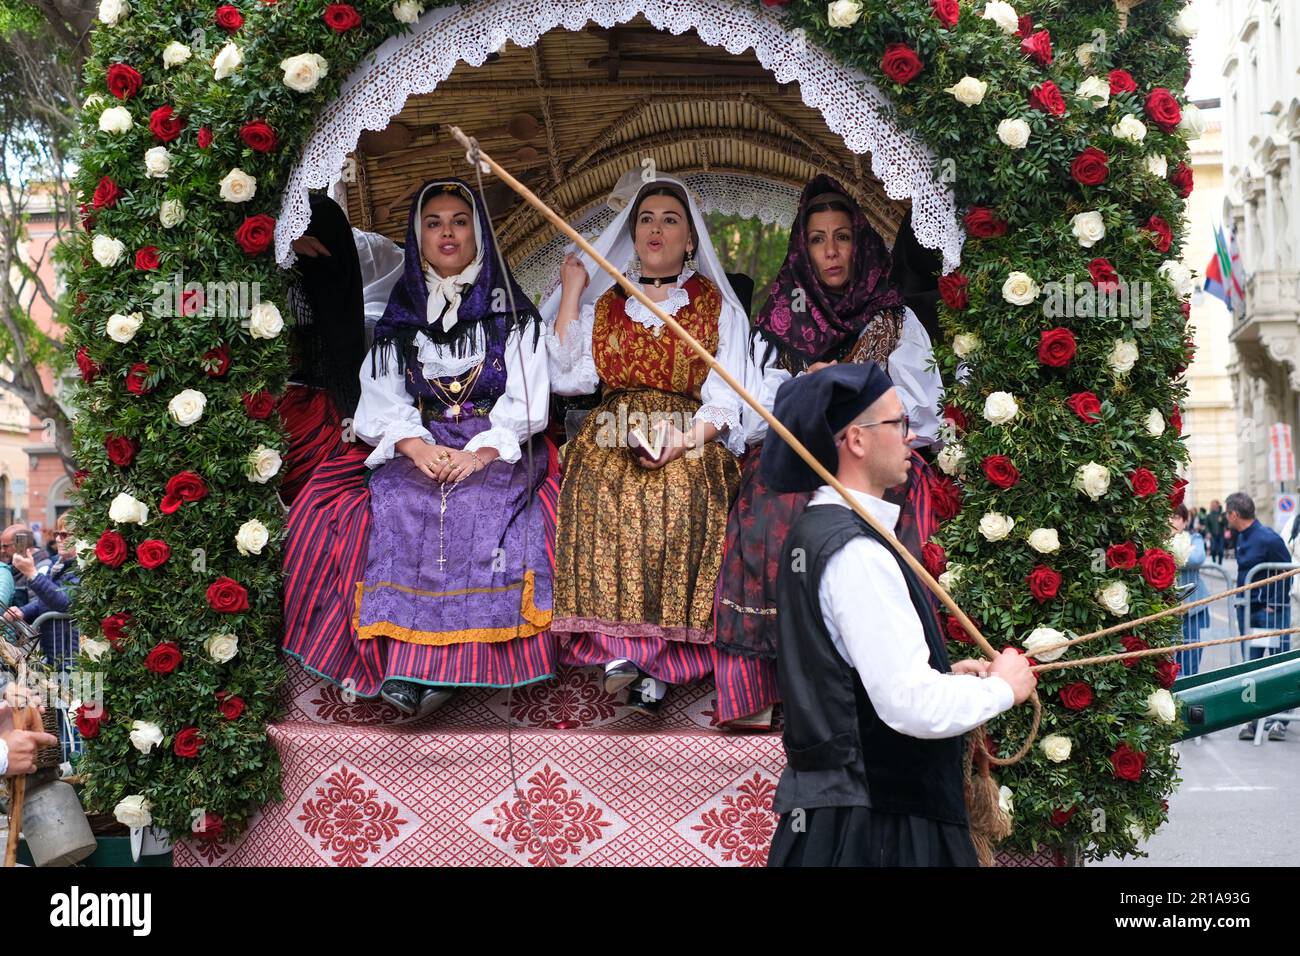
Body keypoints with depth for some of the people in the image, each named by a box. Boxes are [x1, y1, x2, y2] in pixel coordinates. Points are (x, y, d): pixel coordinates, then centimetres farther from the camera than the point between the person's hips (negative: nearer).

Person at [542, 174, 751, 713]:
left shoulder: (719, 307, 15)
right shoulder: (604, 303, 22)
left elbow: (724, 401, 4)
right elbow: (568, 378, 7)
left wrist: (684, 440, -15)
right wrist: (570, 294, 9)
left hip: (691, 441, -2)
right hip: (614, 433, 2)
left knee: (678, 496, -35)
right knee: (598, 491, -33)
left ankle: (661, 654, -30)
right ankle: (616, 641, -31)